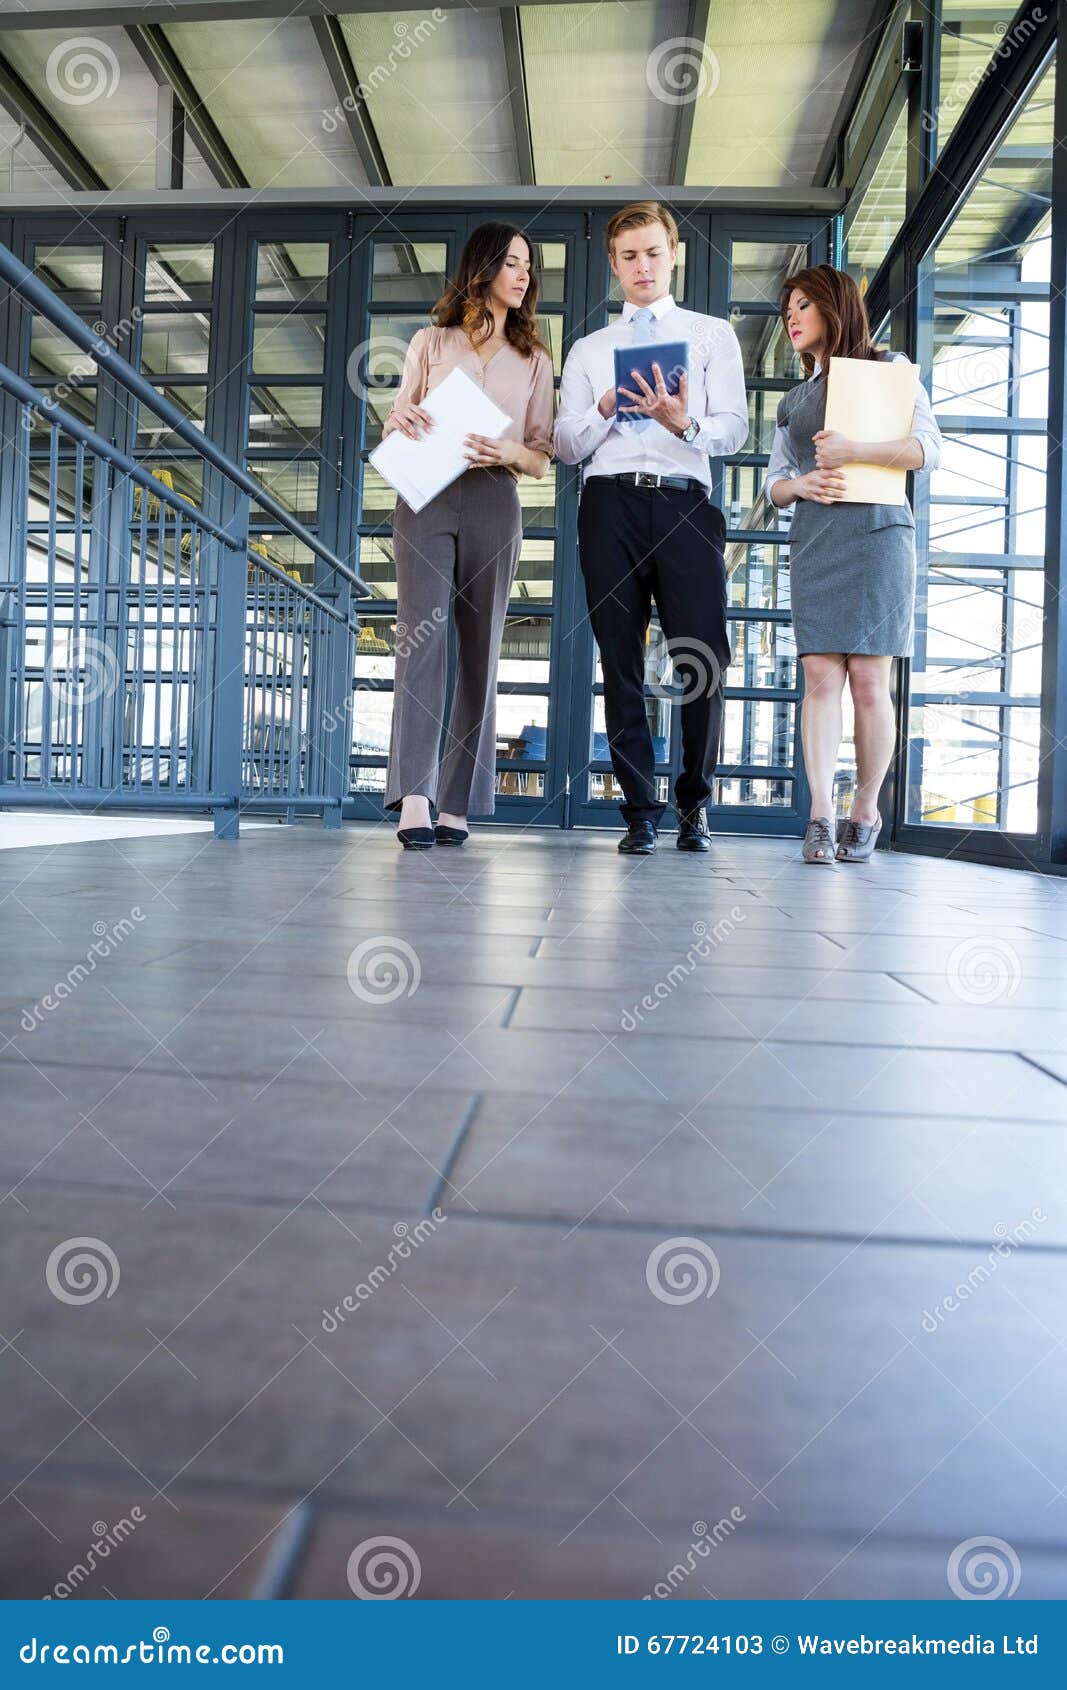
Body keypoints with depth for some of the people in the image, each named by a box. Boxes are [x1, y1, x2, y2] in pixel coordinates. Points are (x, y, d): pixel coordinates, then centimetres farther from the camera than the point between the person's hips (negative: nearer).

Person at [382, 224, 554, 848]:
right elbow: (395, 427, 17)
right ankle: (414, 797, -25)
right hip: (426, 498, -1)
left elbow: (542, 458, 13)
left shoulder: (534, 359, 20)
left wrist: (509, 452, -10)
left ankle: (457, 803, -1)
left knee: (480, 650, -3)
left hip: (494, 504, 2)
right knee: (422, 633, -17)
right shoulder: (430, 343, 17)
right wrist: (402, 422, -7)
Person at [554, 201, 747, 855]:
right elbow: (565, 446, 15)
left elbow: (734, 429, 4)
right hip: (610, 505, 2)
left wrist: (684, 423, -17)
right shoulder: (588, 350, 23)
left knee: (705, 659, -11)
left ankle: (694, 803, 7)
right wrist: (604, 410, -6)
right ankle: (641, 812, 5)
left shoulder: (713, 335, 18)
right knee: (621, 661, -2)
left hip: (685, 503, -2)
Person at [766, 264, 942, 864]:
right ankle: (821, 817, -12)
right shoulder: (795, 398, 24)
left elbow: (930, 448, -2)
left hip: (875, 534, -4)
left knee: (869, 680, -6)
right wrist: (798, 484, -2)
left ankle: (866, 812, 5)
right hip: (812, 541, 4)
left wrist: (854, 450, -15)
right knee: (820, 676, -8)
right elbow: (774, 483, 21)